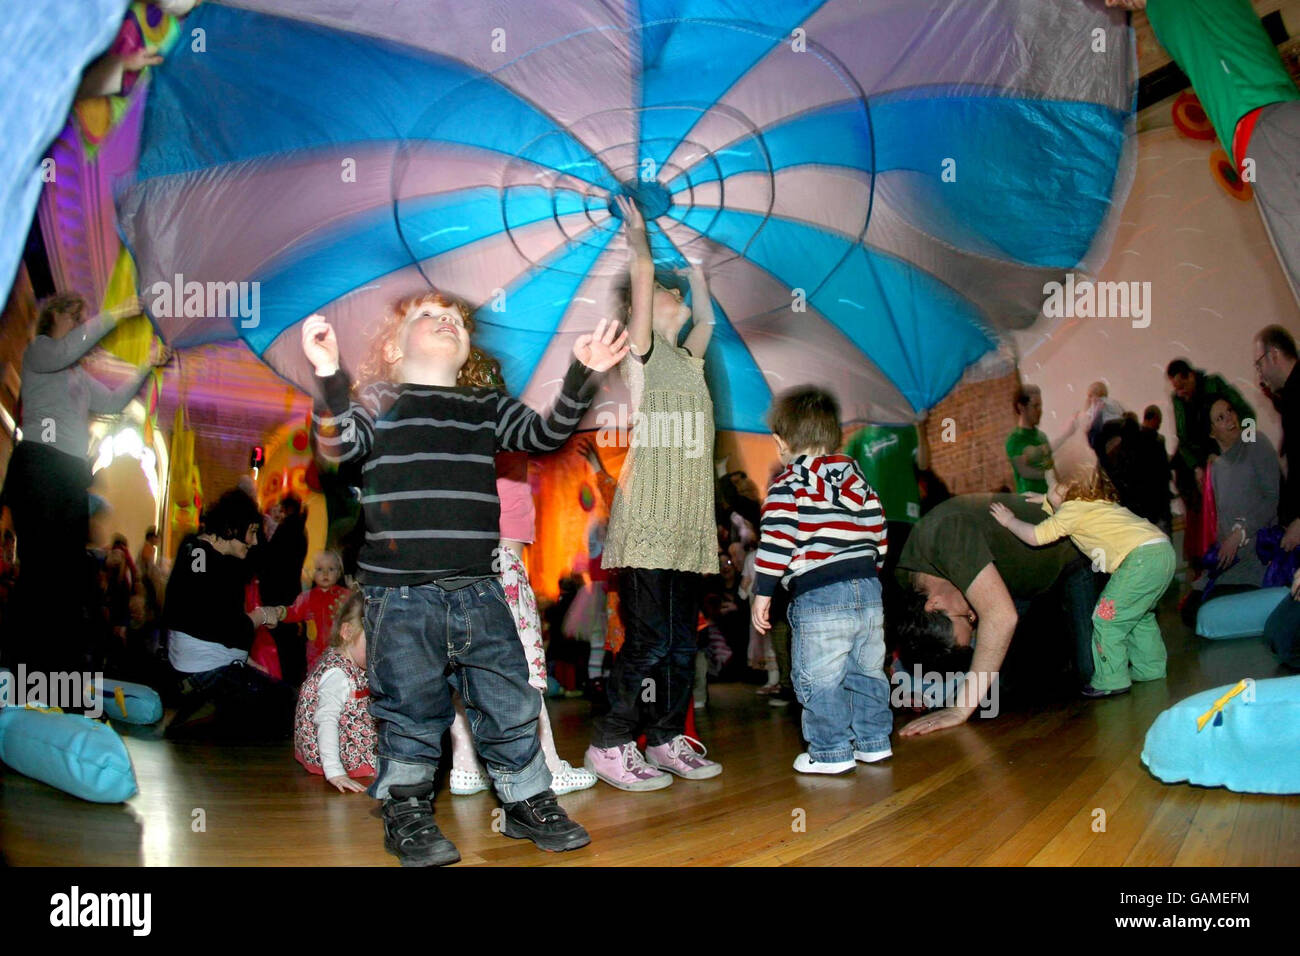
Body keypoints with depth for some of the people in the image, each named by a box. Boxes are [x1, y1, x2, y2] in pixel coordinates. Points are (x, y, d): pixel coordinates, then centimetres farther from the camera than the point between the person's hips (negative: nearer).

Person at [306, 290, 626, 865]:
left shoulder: (487, 407, 13)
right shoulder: (379, 401, 3)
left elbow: (545, 434, 3)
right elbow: (339, 444, -14)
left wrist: (581, 375, -9)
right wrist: (329, 377, -29)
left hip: (478, 591, 3)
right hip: (401, 595, -3)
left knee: (510, 702, 8)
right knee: (411, 710, 6)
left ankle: (527, 802, 25)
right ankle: (407, 813, 23)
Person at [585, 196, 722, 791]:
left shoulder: (688, 360, 22)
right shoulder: (642, 352, 1)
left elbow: (707, 315, 31)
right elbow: (641, 276, -8)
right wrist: (636, 231, 5)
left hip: (687, 527, 8)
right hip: (647, 526, -8)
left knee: (682, 642, 9)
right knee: (648, 641, -9)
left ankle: (667, 740, 18)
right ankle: (609, 747, 0)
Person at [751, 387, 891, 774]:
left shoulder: (787, 485, -3)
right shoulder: (856, 478, 16)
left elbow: (776, 540, -11)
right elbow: (877, 529, 19)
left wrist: (762, 593, -7)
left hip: (818, 597, -7)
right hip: (869, 589, 7)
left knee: (819, 680, 3)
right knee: (867, 672, 18)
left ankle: (832, 753, 7)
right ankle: (873, 741, 27)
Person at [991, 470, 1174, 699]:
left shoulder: (1073, 509, -2)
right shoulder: (1097, 501, 25)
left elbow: (1036, 537, -4)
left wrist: (1010, 520, 9)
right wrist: (1043, 502, 34)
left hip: (1142, 557, -10)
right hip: (1165, 551, 10)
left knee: (1107, 618, -1)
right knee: (1139, 614, 27)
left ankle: (1111, 680, 4)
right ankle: (1149, 667, 35)